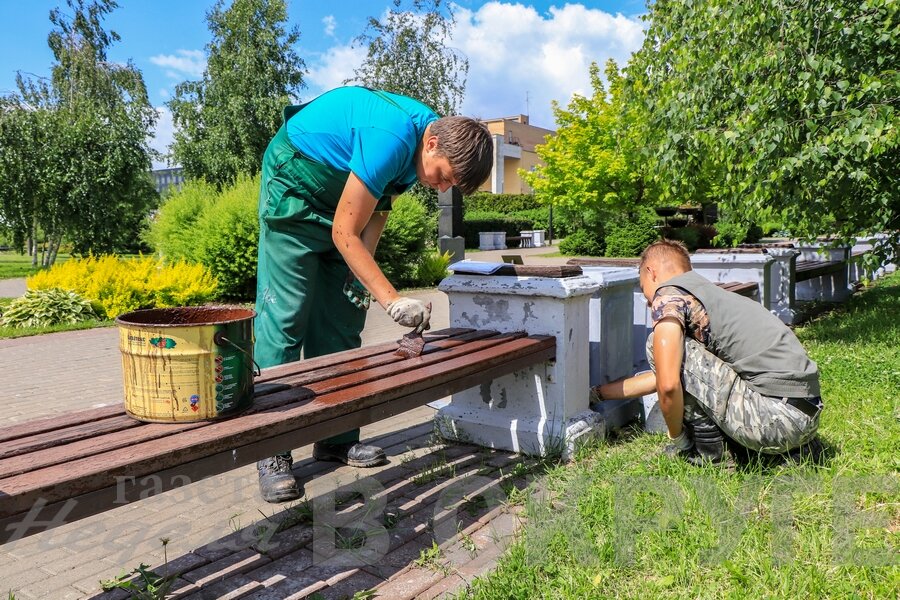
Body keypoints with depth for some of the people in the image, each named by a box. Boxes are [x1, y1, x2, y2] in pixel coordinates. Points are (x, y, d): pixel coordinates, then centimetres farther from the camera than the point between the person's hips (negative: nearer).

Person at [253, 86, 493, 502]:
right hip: (295, 183, -8)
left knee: (341, 321, 4)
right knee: (285, 319, -12)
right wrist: (393, 301, -31)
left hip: (341, 191, 8)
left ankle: (337, 437, 11)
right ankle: (272, 454, -6)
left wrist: (363, 265, -8)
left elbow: (380, 205, 3)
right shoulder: (392, 139, -33)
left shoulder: (434, 135, -6)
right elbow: (344, 233, -29)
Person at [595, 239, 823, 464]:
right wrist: (598, 392, 39)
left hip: (777, 419, -9)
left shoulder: (668, 293, -4)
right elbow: (663, 375, 32)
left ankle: (706, 449, 4)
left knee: (659, 343, -3)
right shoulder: (708, 291, 24)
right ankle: (798, 445, 17)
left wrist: (678, 438, 2)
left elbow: (667, 385, -18)